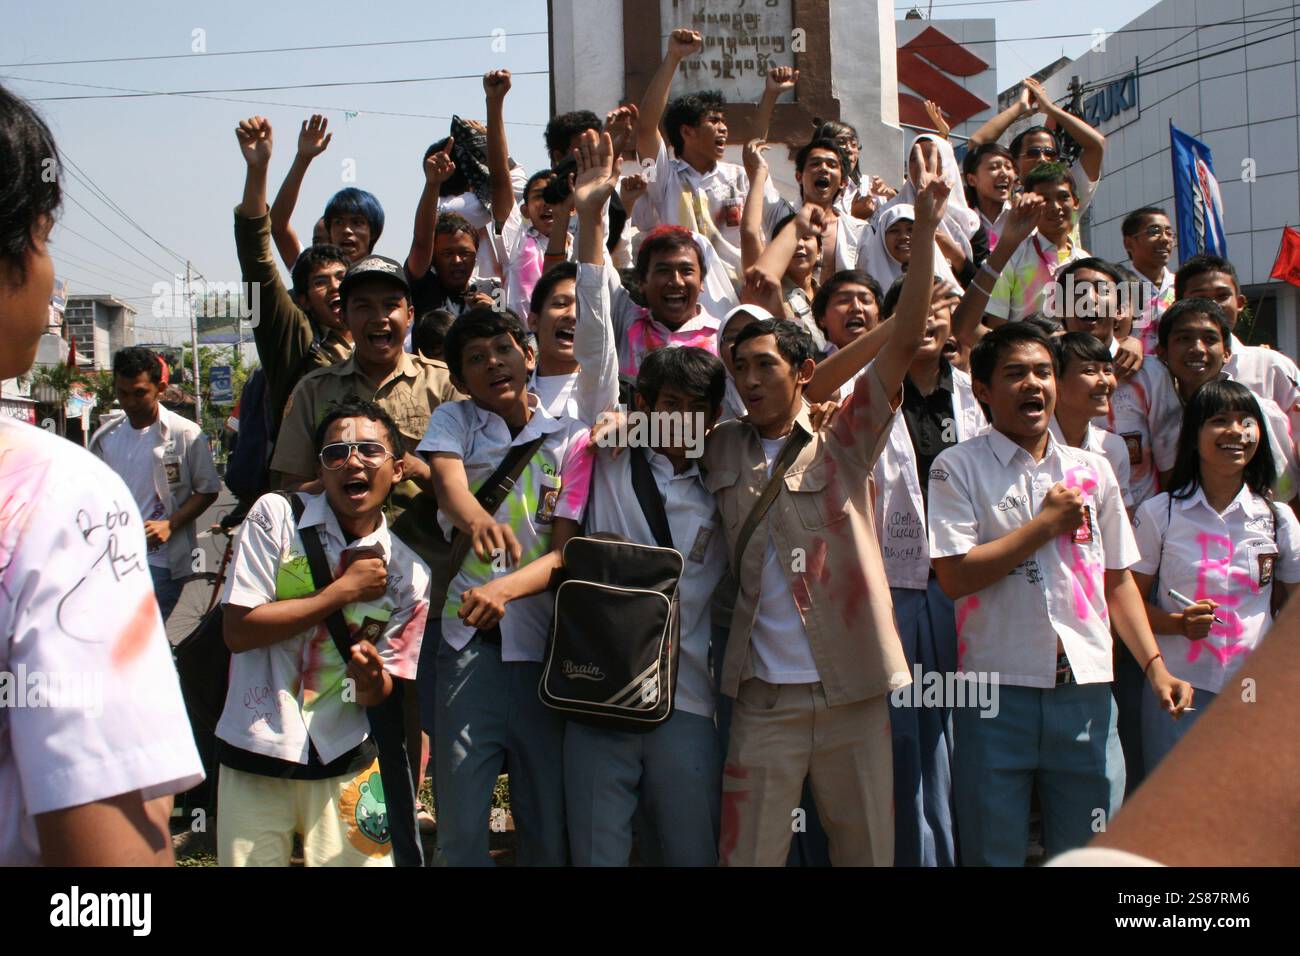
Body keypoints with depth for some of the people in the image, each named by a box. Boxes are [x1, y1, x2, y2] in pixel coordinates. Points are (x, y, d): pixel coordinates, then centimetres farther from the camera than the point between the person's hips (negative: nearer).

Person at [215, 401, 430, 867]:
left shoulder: (408, 573, 0)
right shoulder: (276, 515, -6)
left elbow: (380, 691, 4)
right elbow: (238, 630, -14)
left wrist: (371, 678, -21)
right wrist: (346, 589, -14)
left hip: (342, 759, 2)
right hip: (255, 755, -1)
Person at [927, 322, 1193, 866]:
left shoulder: (1093, 471, 12)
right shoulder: (958, 468, -1)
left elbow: (1117, 578, 15)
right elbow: (954, 577, -12)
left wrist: (1155, 665, 4)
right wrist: (1047, 522, -7)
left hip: (1087, 690, 4)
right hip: (997, 693, -4)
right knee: (993, 853, 5)